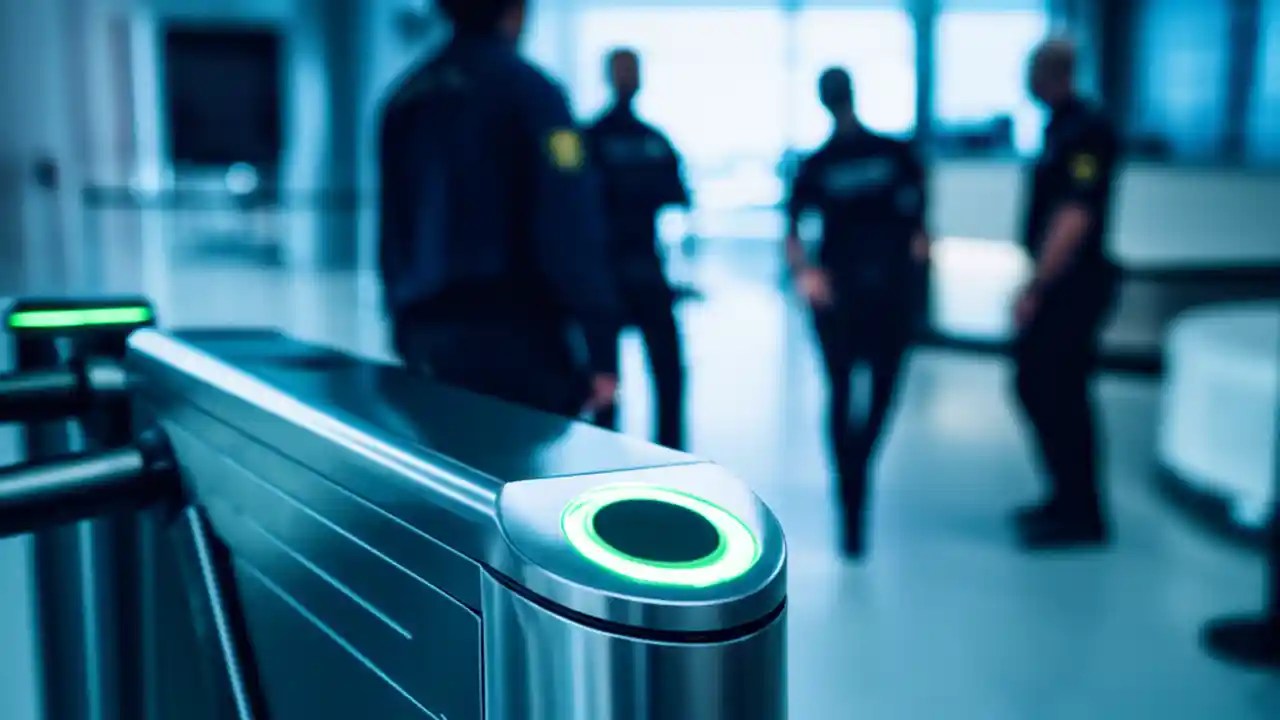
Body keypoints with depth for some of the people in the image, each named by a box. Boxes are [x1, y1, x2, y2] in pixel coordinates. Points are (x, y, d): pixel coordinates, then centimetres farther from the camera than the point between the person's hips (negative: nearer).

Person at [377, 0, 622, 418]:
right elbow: (572, 232, -17)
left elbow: (391, 236, 14)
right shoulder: (529, 90, -10)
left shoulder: (405, 98, 10)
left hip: (427, 341, 7)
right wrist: (602, 351, -15)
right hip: (518, 344, -6)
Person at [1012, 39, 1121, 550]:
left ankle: (1079, 517, 7)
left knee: (1056, 396, -5)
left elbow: (1073, 220, -24)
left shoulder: (1085, 133, -17)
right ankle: (1069, 501, 27)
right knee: (1037, 387, 15)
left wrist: (1036, 288, -23)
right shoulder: (1060, 128, 14)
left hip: (1071, 286, -10)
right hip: (1059, 286, 10)